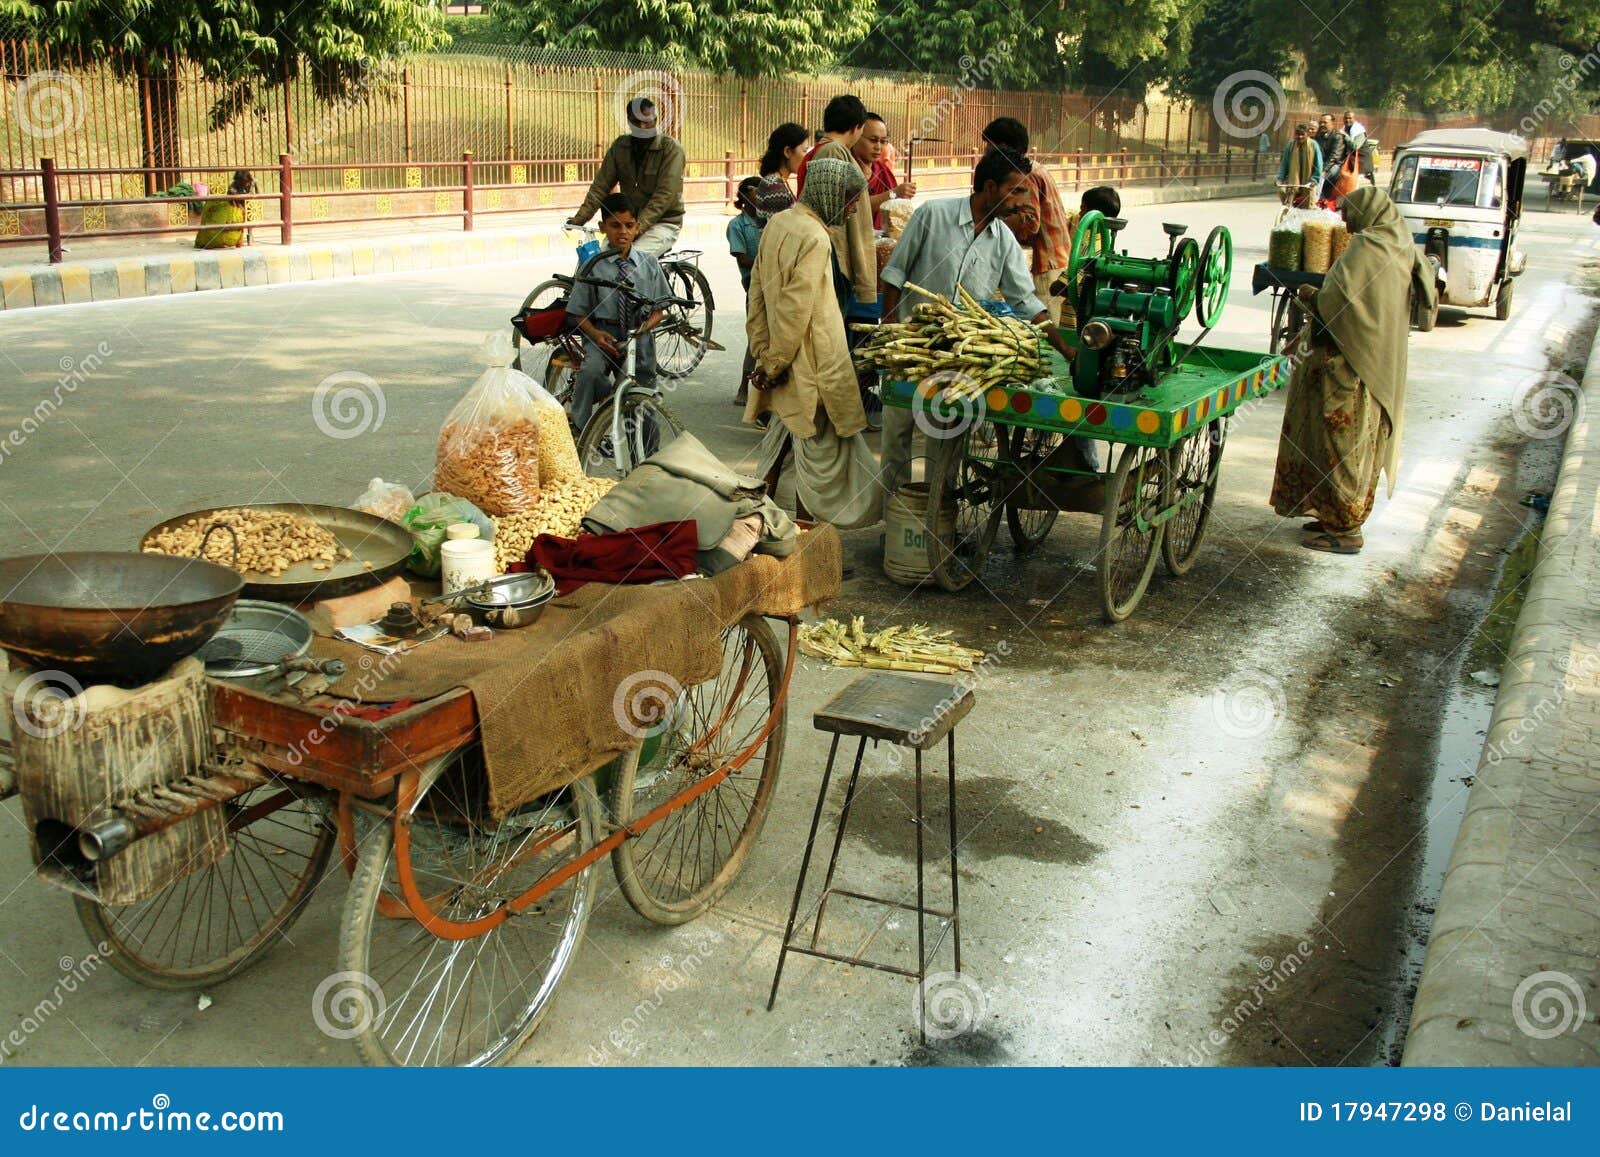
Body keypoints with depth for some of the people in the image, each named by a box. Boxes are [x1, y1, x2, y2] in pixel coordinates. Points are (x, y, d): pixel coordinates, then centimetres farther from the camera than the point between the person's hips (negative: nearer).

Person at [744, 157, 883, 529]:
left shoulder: (778, 223, 8)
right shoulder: (815, 238, -19)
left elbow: (758, 289, 12)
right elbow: (795, 310, -22)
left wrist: (763, 351, 13)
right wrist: (775, 364, -14)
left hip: (781, 358, 9)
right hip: (809, 364, -9)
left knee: (785, 428, 23)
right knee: (820, 446, 3)